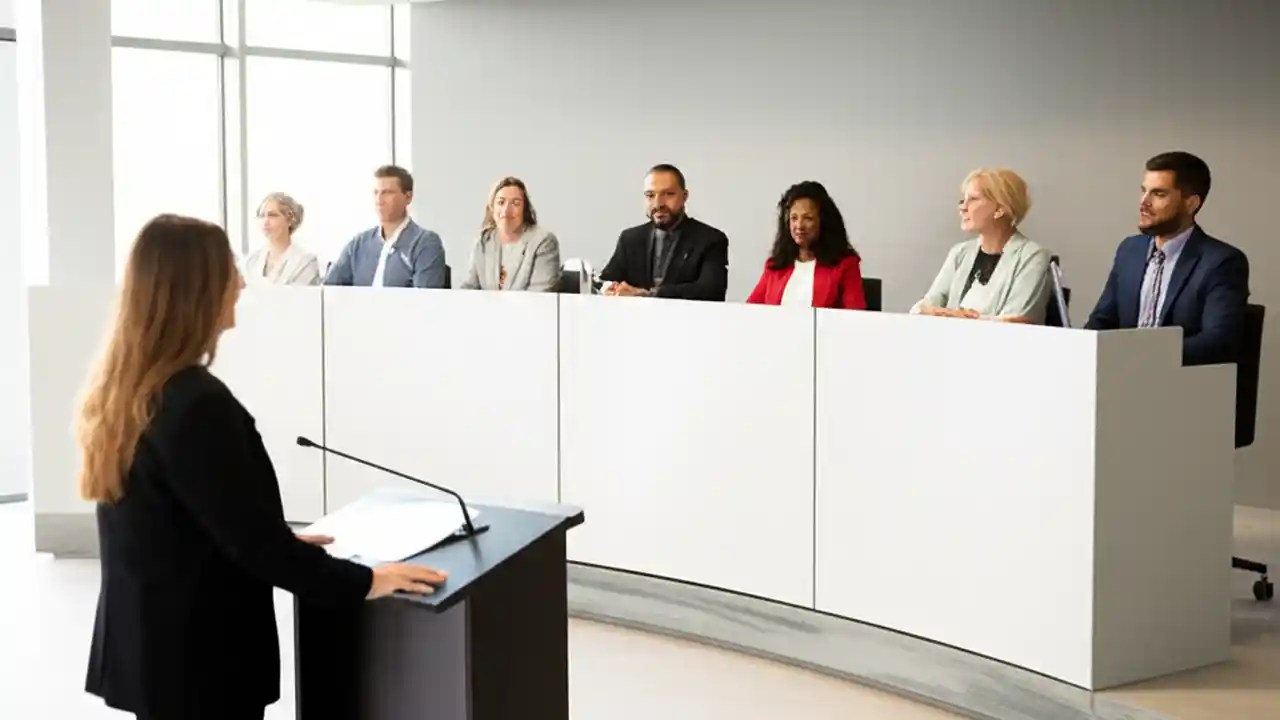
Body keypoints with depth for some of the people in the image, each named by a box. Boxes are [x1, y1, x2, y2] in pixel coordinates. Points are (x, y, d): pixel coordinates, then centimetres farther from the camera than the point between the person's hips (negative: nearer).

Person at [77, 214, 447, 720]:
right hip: (198, 656, -9)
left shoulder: (120, 390, 5)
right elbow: (255, 542, -22)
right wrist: (364, 581, -12)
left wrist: (281, 542, 21)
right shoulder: (197, 404, -25)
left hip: (146, 643, 9)